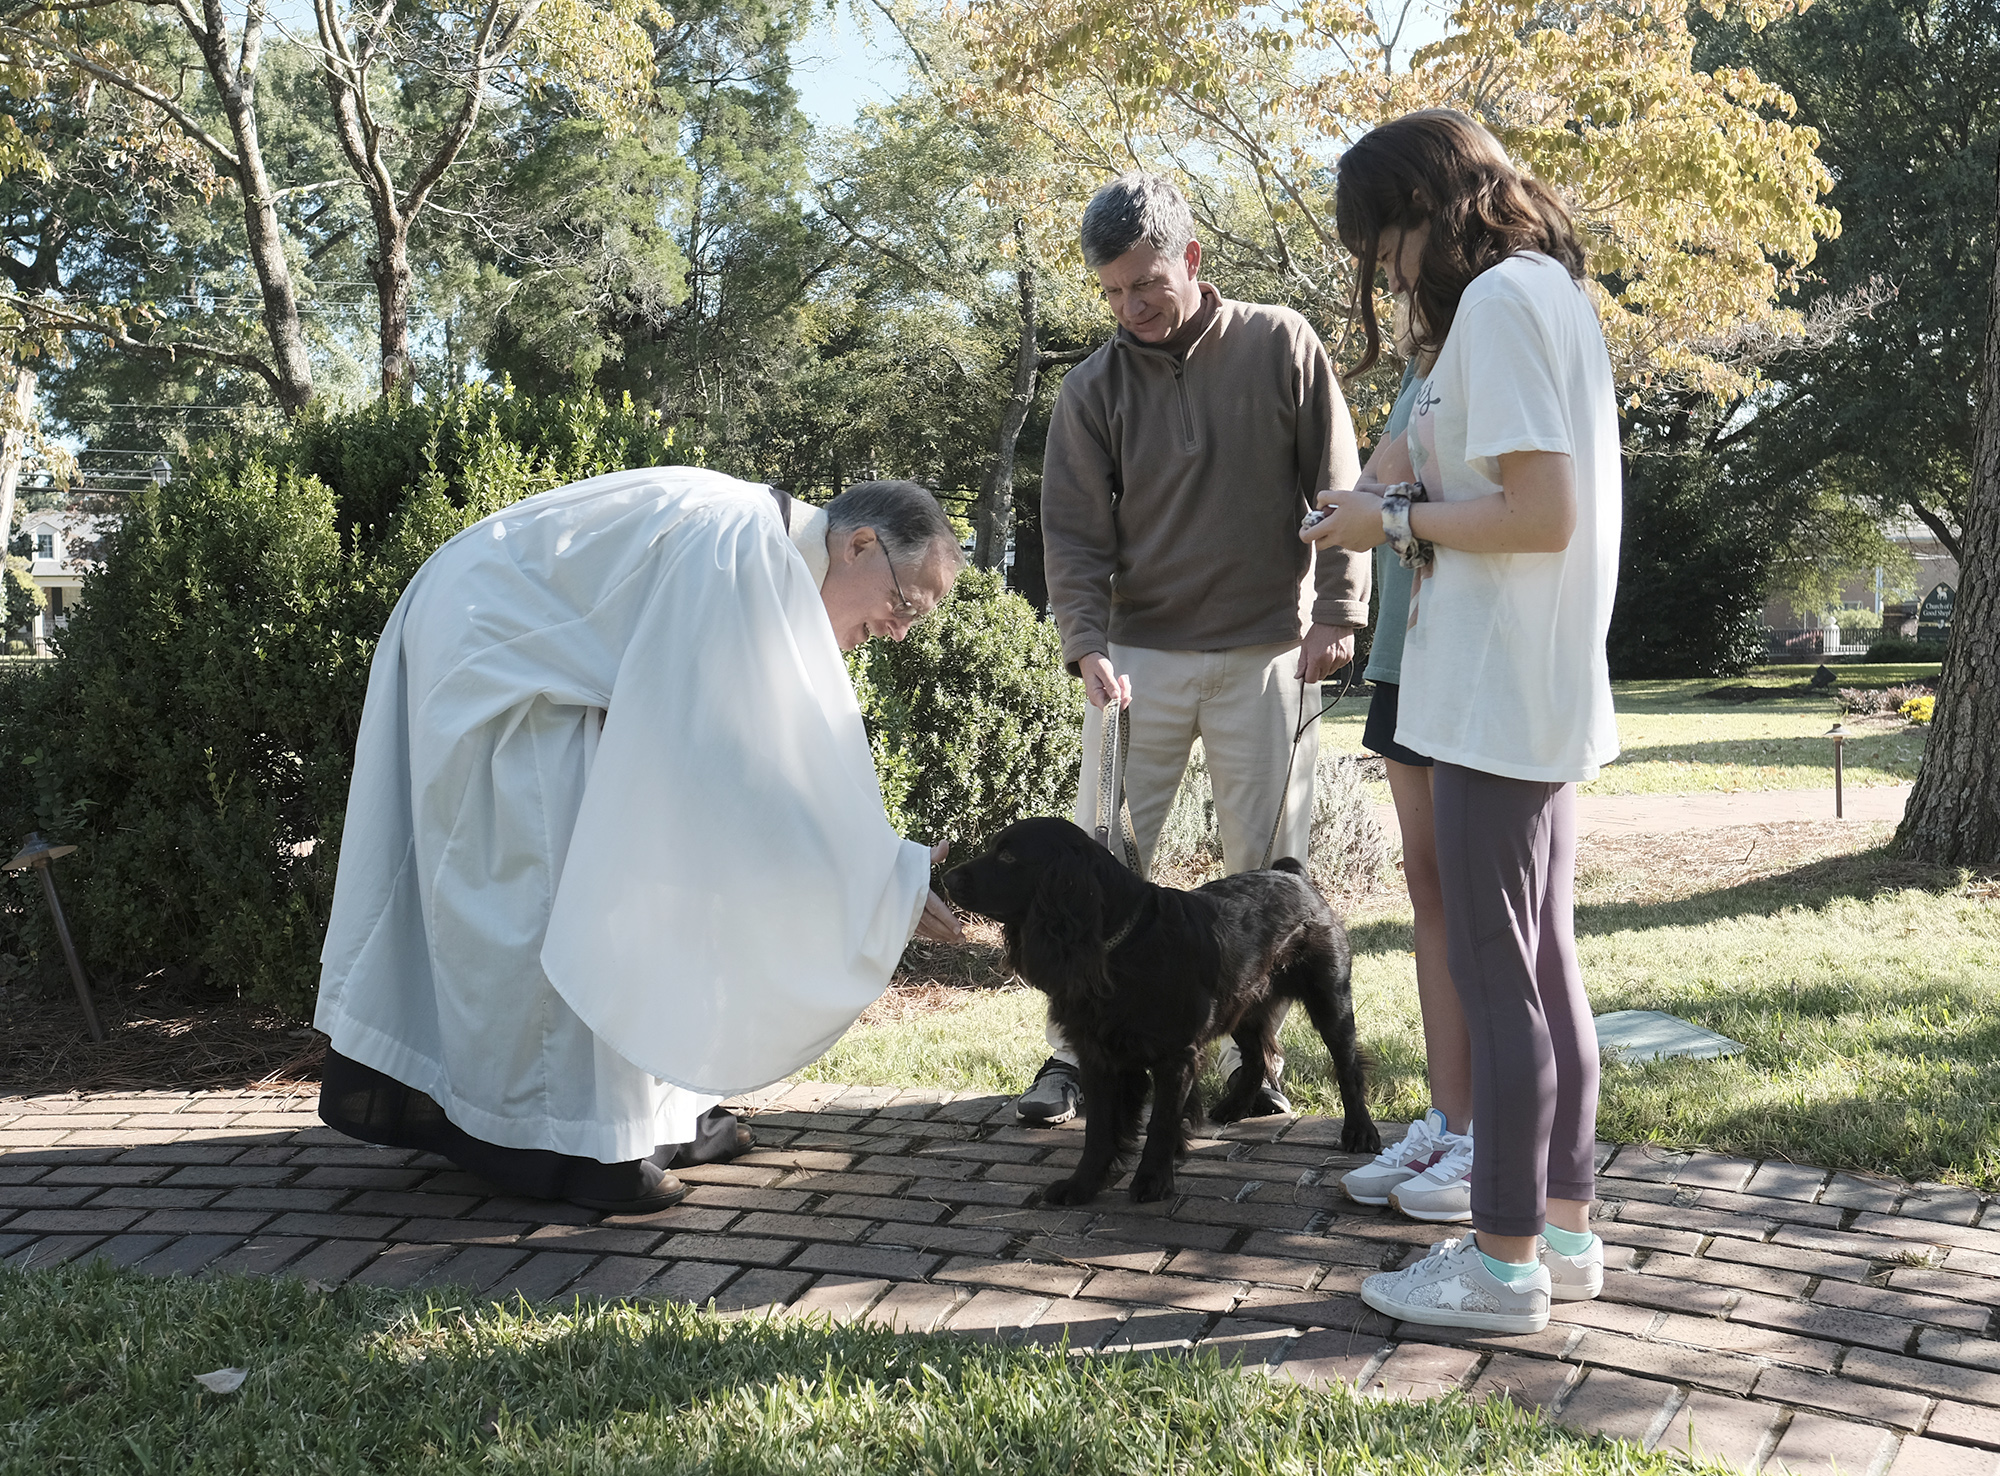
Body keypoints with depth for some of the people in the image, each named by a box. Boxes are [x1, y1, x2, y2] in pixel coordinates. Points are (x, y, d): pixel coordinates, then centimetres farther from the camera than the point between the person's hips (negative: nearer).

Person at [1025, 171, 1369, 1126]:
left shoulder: (1281, 347, -1)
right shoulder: (1093, 389, 2)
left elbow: (1338, 488, 1)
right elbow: (1072, 532, -1)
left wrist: (1337, 611, -7)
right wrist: (1088, 645, -15)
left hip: (1265, 653, -1)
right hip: (1140, 653, 1)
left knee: (1264, 865, 4)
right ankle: (1073, 1053, 10)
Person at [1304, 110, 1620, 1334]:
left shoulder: (1497, 298, -13)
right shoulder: (1552, 294, 17)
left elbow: (1543, 512, -20)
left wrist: (1395, 522, -9)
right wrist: (1415, 513, 9)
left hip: (1499, 701, -10)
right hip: (1551, 696, 10)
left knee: (1493, 976, -3)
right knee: (1546, 967, 14)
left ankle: (1506, 1265, 5)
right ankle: (1566, 1228, 24)